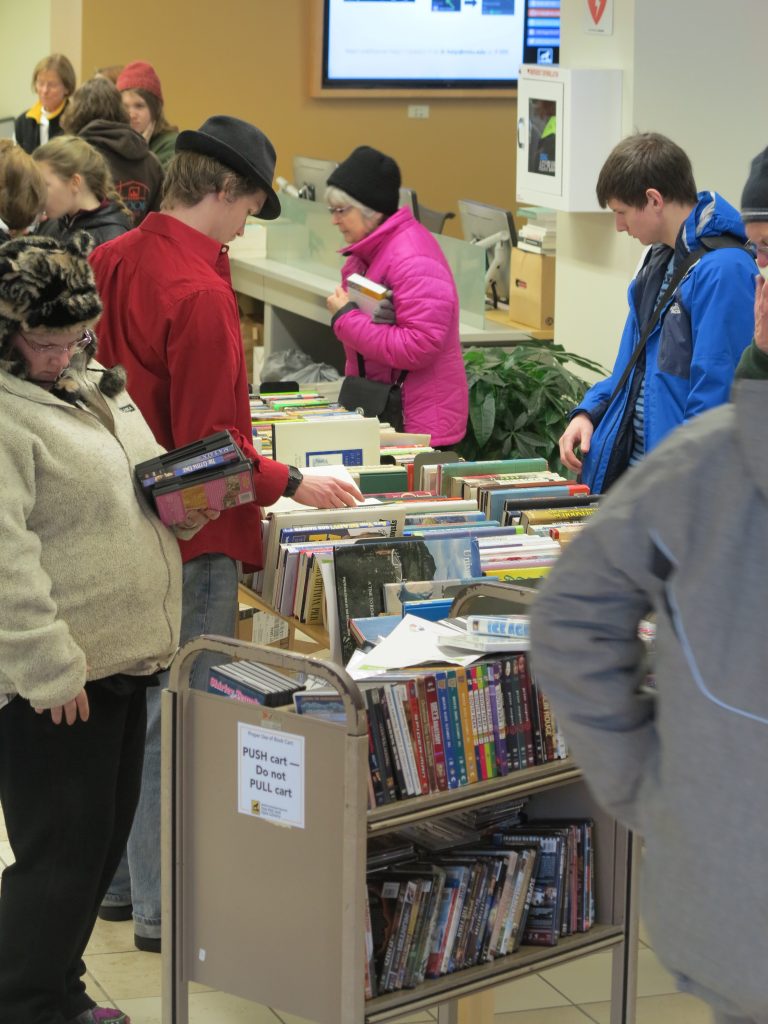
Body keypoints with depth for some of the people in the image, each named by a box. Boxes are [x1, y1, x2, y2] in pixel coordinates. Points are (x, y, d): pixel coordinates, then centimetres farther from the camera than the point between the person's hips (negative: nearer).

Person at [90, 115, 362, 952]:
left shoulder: (110, 262, 5)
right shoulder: (198, 294, -21)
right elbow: (211, 448, -20)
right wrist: (292, 486, -10)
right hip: (192, 536, -9)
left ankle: (119, 877, 30)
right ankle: (166, 906, 8)